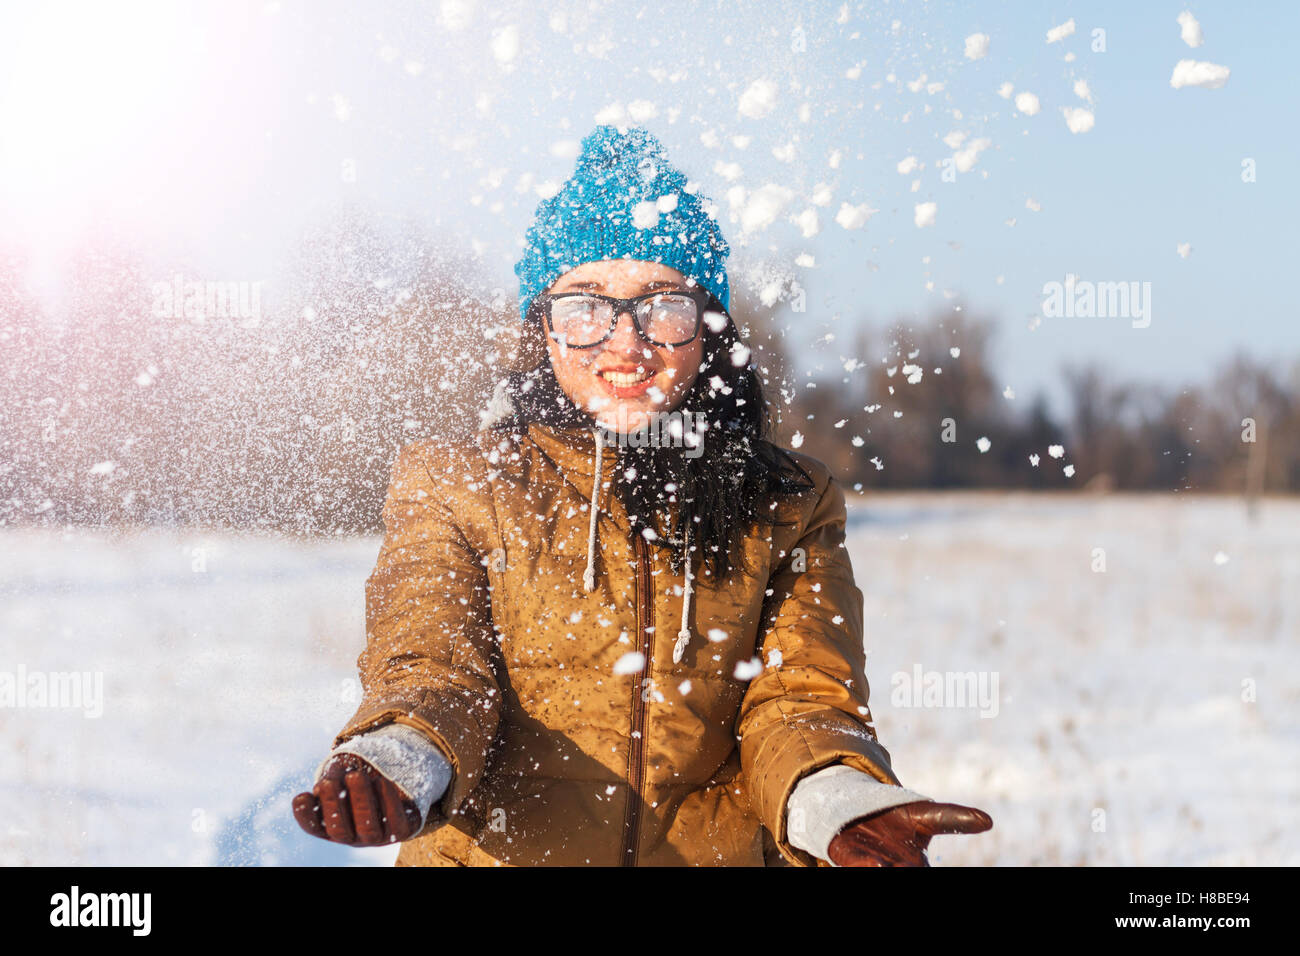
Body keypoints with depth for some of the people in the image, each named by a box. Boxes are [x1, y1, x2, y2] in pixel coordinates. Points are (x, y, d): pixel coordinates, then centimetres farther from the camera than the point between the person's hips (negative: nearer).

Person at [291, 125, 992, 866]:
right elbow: (430, 670, -2)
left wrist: (837, 798, -21)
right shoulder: (450, 487, 9)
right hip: (491, 853, -1)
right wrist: (396, 762, -25)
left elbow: (801, 700, 1)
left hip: (717, 853, 1)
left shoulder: (792, 507, 11)